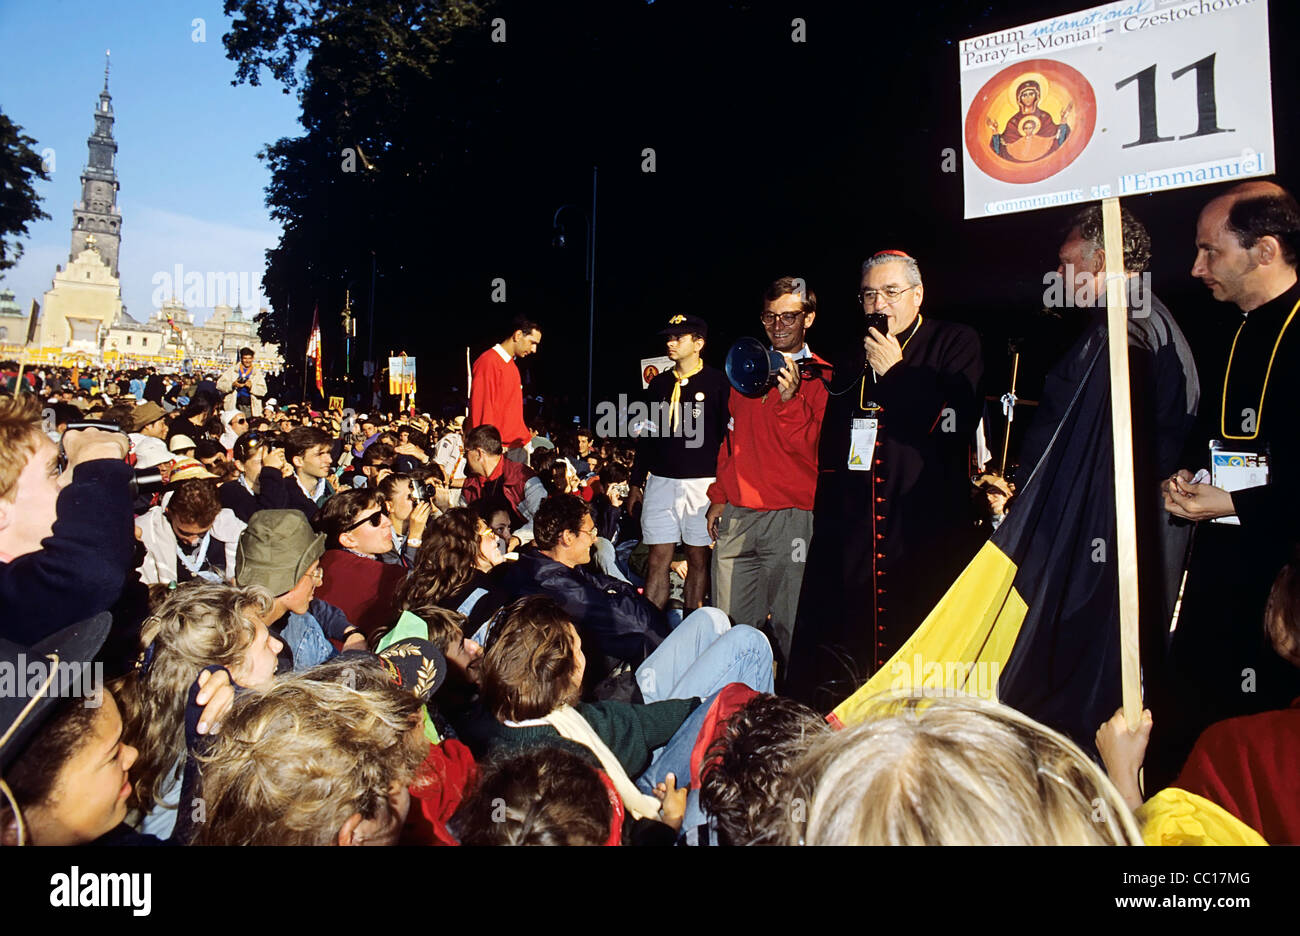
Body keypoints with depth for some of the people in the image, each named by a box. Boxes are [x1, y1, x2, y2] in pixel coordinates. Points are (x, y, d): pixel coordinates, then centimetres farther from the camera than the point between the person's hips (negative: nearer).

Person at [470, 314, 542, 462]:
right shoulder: (488, 362, -11)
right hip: (496, 449, -9)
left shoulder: (512, 365, 18)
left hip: (517, 448, 9)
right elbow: (482, 409, -15)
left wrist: (526, 440, 16)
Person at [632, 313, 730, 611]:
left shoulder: (717, 383, -1)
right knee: (659, 558, 4)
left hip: (702, 482, -4)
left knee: (699, 558, 4)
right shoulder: (659, 384, 13)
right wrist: (637, 481, 14)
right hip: (661, 481, 4)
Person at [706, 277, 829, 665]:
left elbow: (813, 450, -6)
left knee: (790, 630, -2)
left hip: (791, 517, -5)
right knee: (729, 626, 7)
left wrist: (790, 399, -18)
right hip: (736, 515, 5)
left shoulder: (822, 378, 1)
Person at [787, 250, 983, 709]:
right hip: (852, 546, 5)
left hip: (928, 538, -4)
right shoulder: (851, 364, 19)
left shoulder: (956, 344, 5)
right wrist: (826, 527, 18)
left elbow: (953, 428, -12)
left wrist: (895, 374, -9)